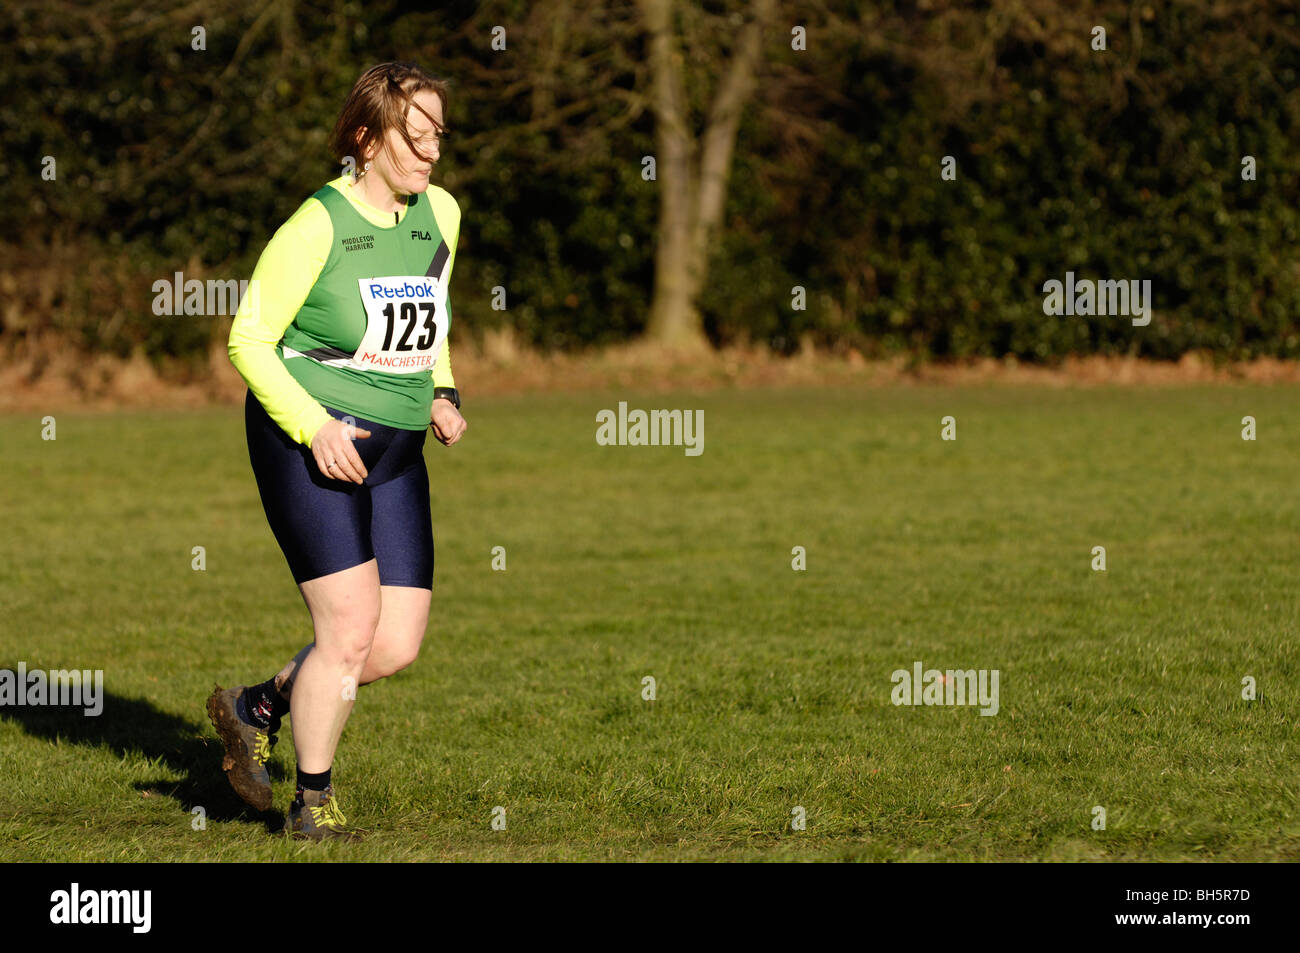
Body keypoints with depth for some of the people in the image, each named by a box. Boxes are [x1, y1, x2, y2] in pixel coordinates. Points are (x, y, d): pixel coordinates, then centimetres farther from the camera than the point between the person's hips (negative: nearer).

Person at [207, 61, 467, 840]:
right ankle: (315, 804, 6)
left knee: (398, 646, 0)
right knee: (351, 627, -12)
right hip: (306, 445, -7)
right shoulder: (317, 227, -13)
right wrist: (313, 426, -19)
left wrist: (442, 395, 7)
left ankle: (257, 708, 25)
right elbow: (249, 340, -9)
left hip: (394, 454, 7)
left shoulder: (441, 215, 6)